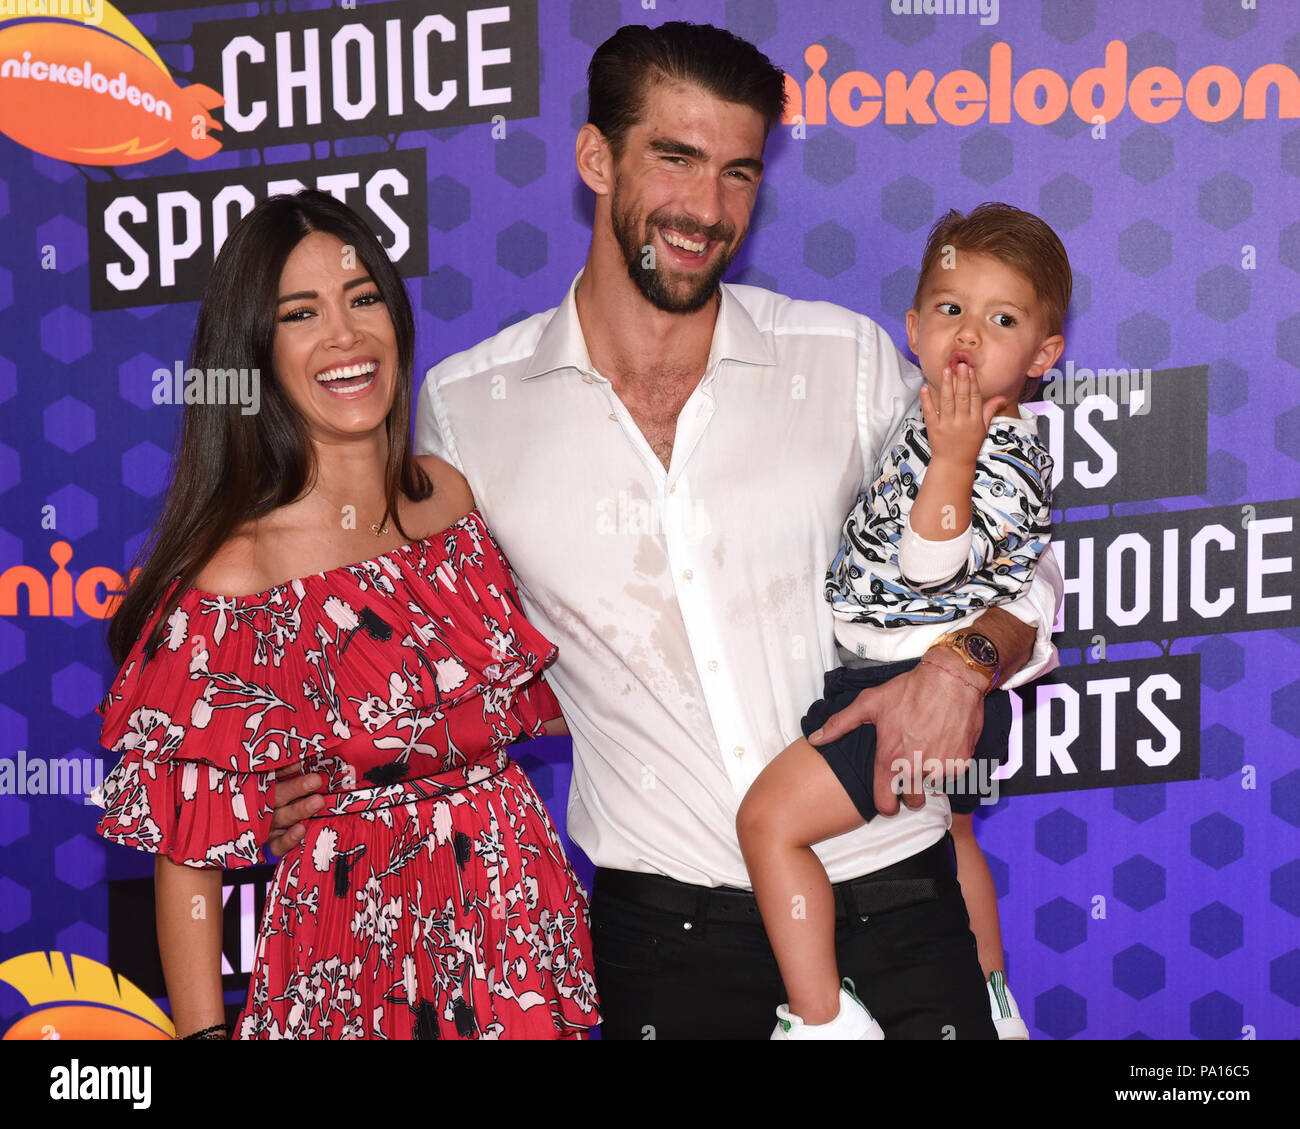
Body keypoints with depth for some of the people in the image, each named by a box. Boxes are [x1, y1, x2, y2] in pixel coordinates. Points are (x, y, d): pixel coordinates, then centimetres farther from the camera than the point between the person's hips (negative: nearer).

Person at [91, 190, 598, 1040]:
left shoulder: (451, 496, -1)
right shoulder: (234, 576, -17)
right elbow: (186, 853, -12)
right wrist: (204, 1031, -14)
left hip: (528, 932, 5)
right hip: (361, 965, -5)